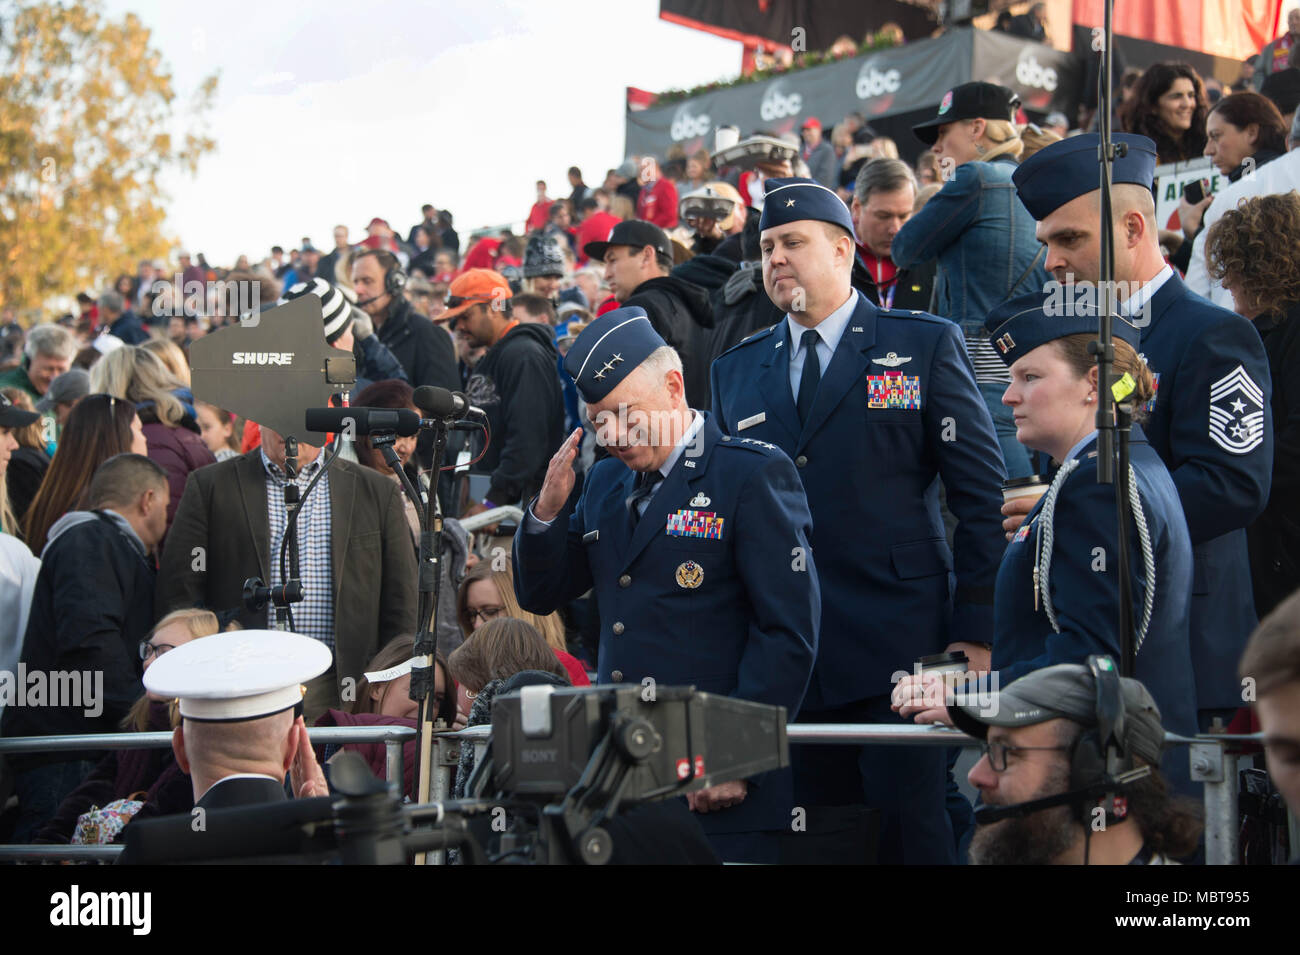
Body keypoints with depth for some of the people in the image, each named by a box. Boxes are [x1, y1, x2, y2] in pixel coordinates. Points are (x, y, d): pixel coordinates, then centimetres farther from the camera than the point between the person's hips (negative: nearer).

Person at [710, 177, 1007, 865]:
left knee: (911, 831, -4)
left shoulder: (925, 345, 2)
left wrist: (976, 630, -6)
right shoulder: (735, 371, 13)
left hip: (898, 651, -4)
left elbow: (984, 494, 0)